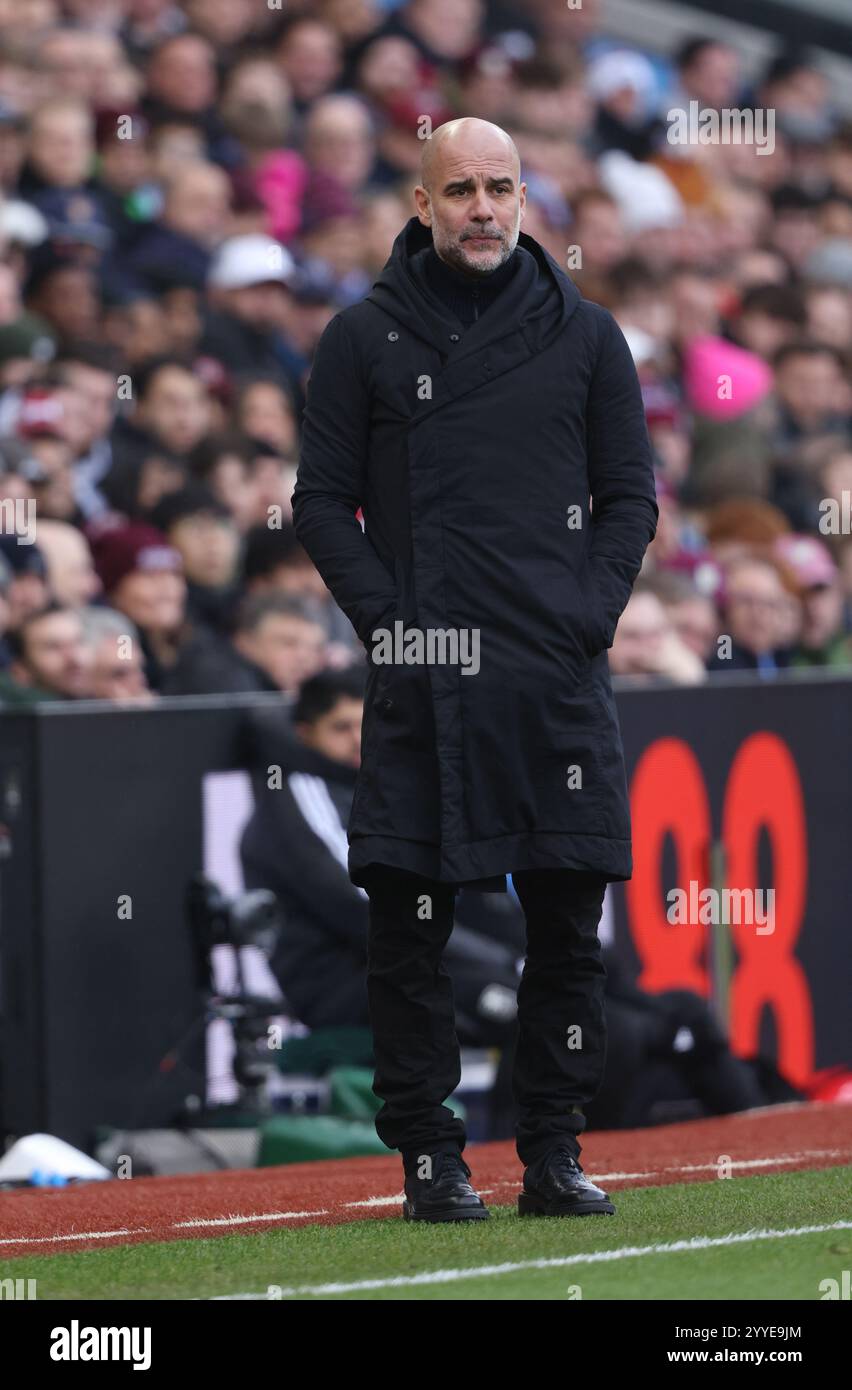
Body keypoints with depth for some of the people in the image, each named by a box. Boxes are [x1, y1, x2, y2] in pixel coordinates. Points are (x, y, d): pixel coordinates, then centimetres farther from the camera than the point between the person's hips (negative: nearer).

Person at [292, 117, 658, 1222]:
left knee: (569, 923, 1)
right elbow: (324, 500, 6)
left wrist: (590, 616, -2)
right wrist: (388, 621, -6)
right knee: (410, 927, -3)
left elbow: (629, 495, 12)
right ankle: (428, 1157, 5)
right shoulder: (365, 338, 6)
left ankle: (554, 1150, 10)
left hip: (561, 676, 1)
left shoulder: (585, 336, 11)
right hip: (419, 678, -1)